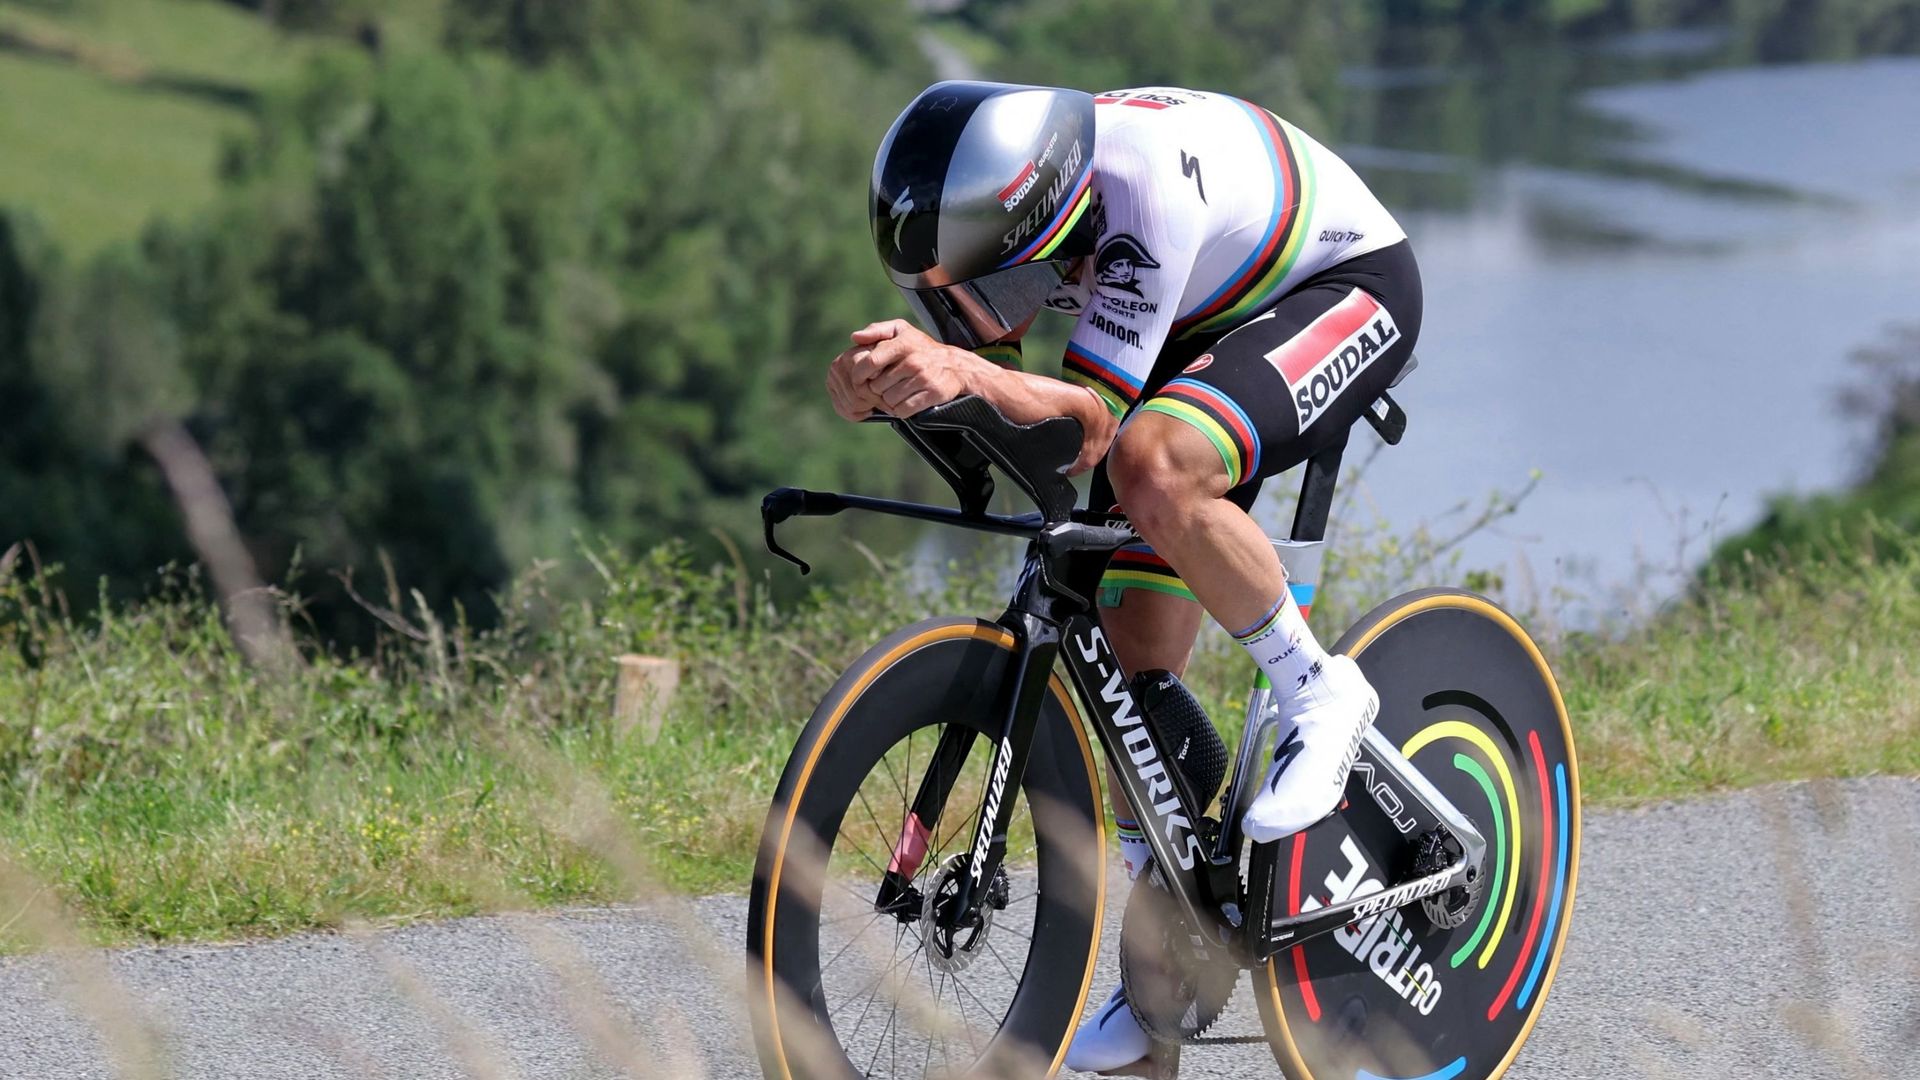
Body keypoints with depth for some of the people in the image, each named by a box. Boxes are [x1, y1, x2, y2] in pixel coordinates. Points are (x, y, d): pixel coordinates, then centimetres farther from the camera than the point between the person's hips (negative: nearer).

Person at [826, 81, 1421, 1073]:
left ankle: (1318, 693, -15)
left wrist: (971, 369, -54)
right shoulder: (984, 209, -18)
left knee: (1150, 466, -37)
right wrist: (871, 381, -41)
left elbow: (1092, 417, -36)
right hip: (1204, 332, 7)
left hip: (1345, 287, -7)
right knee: (1137, 659, -1)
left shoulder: (1145, 182, -38)